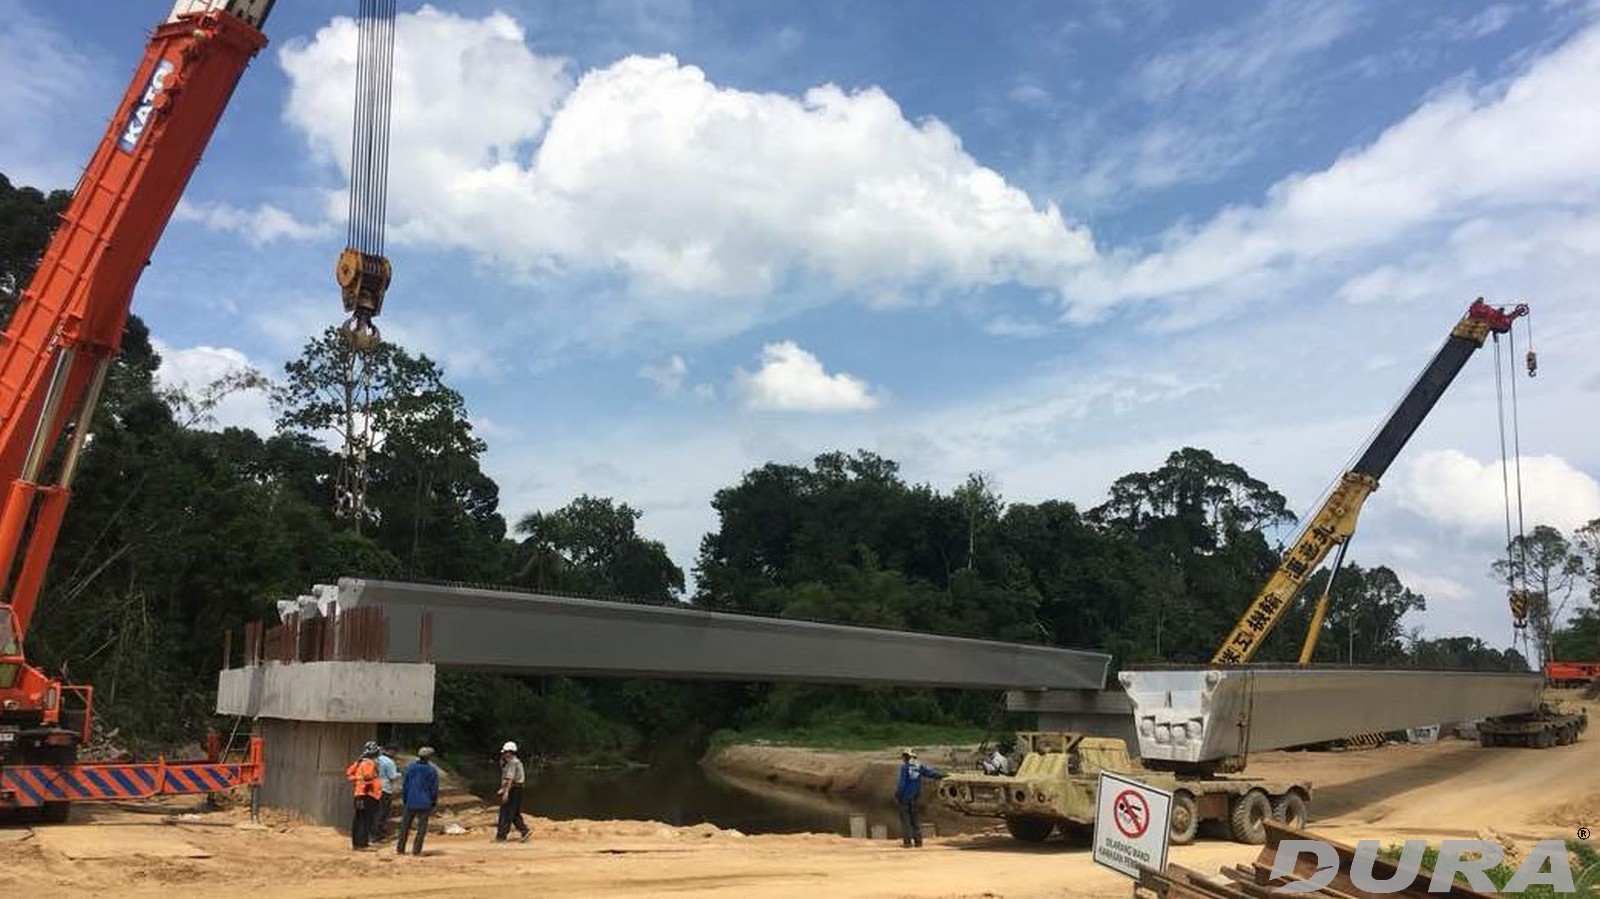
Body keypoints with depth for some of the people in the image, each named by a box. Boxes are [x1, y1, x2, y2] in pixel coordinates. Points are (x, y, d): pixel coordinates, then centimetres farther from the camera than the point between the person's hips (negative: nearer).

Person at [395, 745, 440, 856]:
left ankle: (400, 849, 13)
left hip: (410, 802, 3)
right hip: (425, 803, -2)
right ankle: (416, 850, 1)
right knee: (422, 827, 4)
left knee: (405, 826, 12)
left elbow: (404, 785, 5)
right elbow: (434, 788, -3)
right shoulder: (432, 770, -6)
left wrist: (403, 799, 14)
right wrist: (434, 802, 8)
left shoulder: (410, 767, 2)